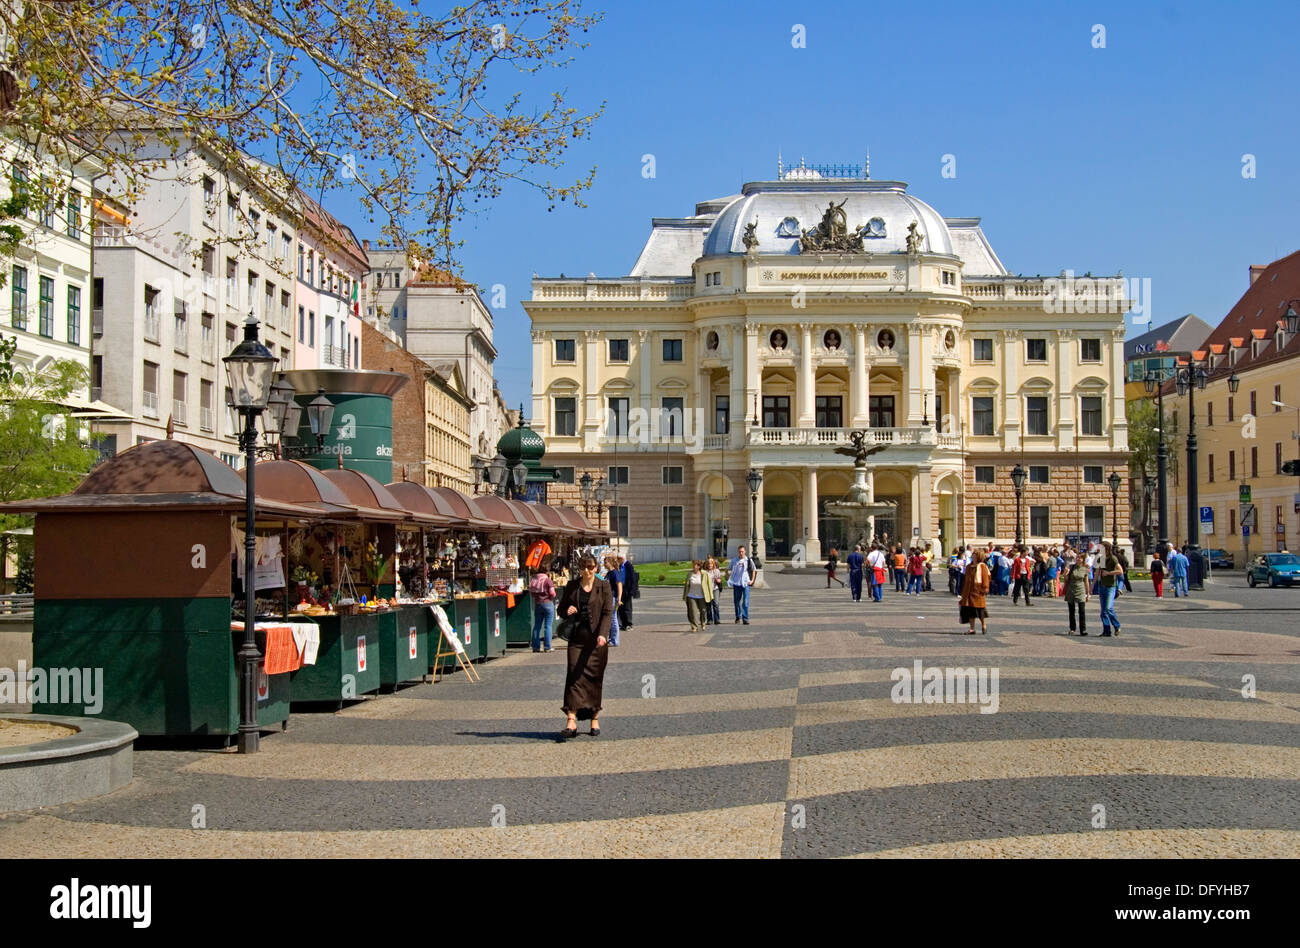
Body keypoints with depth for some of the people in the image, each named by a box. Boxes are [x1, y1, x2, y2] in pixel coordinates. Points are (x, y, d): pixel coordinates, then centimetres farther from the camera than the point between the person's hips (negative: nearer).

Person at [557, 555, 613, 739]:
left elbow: (608, 612, -5)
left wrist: (602, 634, -19)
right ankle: (571, 721, -16)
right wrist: (567, 612, -9)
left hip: (597, 638, -1)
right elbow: (561, 609, 16)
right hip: (577, 637, 1)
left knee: (595, 678, 3)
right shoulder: (572, 586, 9)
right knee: (574, 675, -9)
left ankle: (595, 719, 14)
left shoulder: (603, 587, 3)